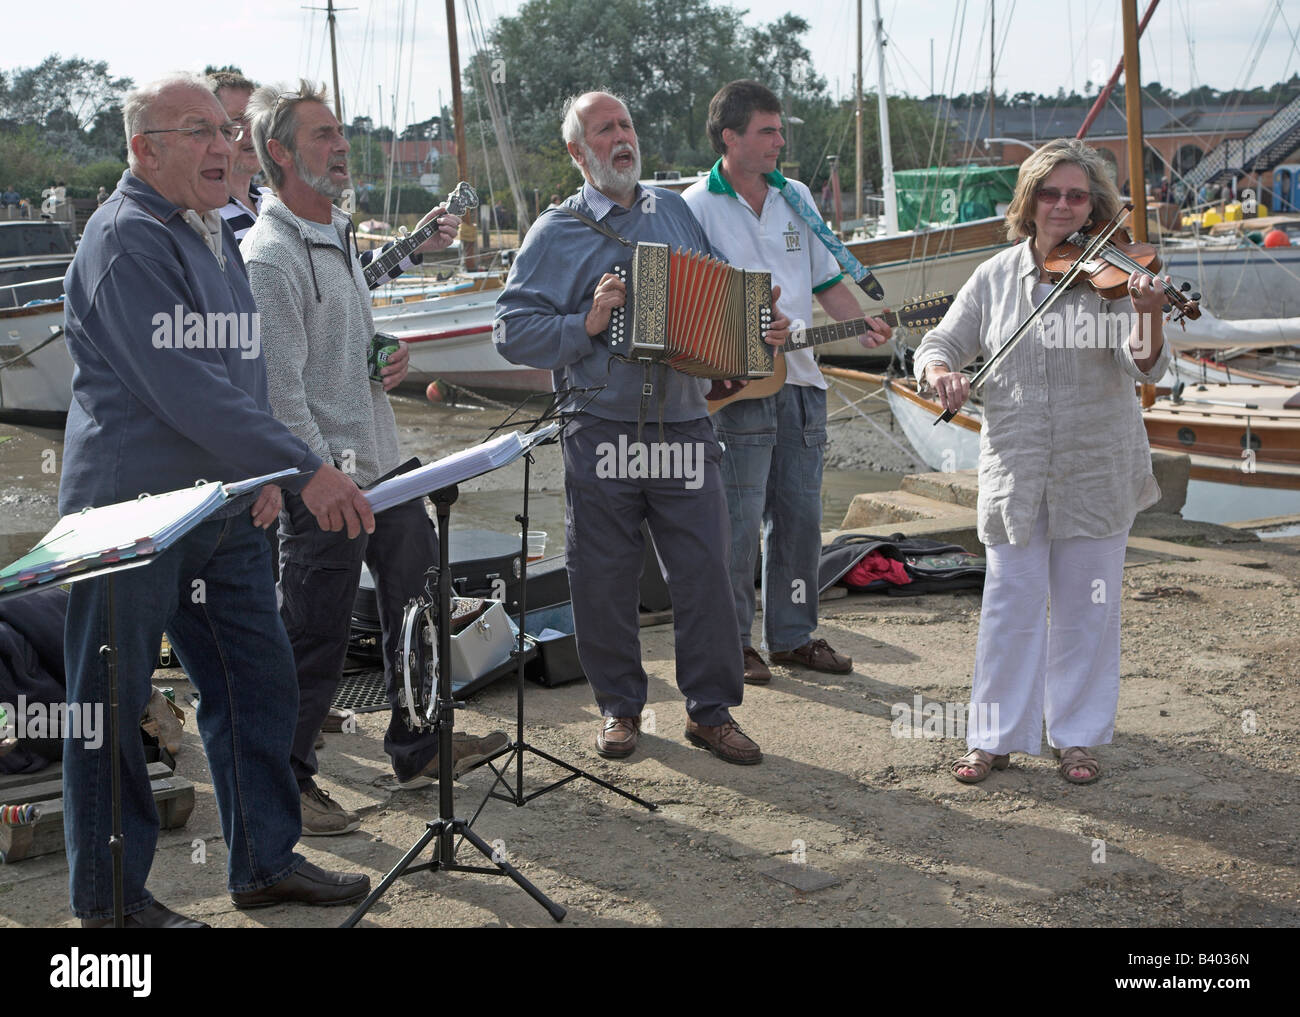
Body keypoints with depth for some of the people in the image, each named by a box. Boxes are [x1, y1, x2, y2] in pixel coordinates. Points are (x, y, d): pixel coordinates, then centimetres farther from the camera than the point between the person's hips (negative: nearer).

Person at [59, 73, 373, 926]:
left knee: (259, 680, 12)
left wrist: (262, 470, 7)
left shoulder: (215, 233, 14)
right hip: (132, 512, -9)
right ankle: (111, 900, 16)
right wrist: (304, 469, -27)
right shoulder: (125, 241, -16)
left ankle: (266, 861, 26)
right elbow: (186, 389, -25)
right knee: (114, 706, 3)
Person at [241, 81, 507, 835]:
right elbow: (281, 390, -20)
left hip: (384, 463, 10)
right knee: (315, 639, 0)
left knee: (419, 604, 18)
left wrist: (388, 355, 8)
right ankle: (285, 782, 16)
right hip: (326, 481, -9)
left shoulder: (342, 232, 12)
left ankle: (420, 749, 33)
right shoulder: (270, 257, -17)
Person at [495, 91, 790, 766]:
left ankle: (711, 710, 13)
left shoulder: (677, 213, 15)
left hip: (682, 426, 2)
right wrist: (586, 325, -15)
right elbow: (514, 330, -3)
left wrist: (761, 328, 5)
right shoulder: (557, 233, 4)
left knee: (705, 570, 0)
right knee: (604, 579, 6)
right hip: (600, 433, -2)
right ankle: (619, 706, 23)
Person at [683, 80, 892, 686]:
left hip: (800, 380, 6)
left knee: (800, 515, 10)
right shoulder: (697, 206, -6)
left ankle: (793, 635, 22)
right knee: (739, 521, -2)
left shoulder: (796, 197, 13)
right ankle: (731, 643, 11)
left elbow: (827, 280, 18)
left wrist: (859, 325, 1)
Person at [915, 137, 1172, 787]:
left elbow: (1145, 368, -16)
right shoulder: (995, 278, 1)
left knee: (1087, 608, 8)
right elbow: (940, 343, 7)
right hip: (1015, 473, 1)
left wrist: (1147, 318, -37)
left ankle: (1078, 737, 23)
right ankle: (996, 737, 17)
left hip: (1096, 474, -1)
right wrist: (941, 373, -16)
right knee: (1010, 606, 5)